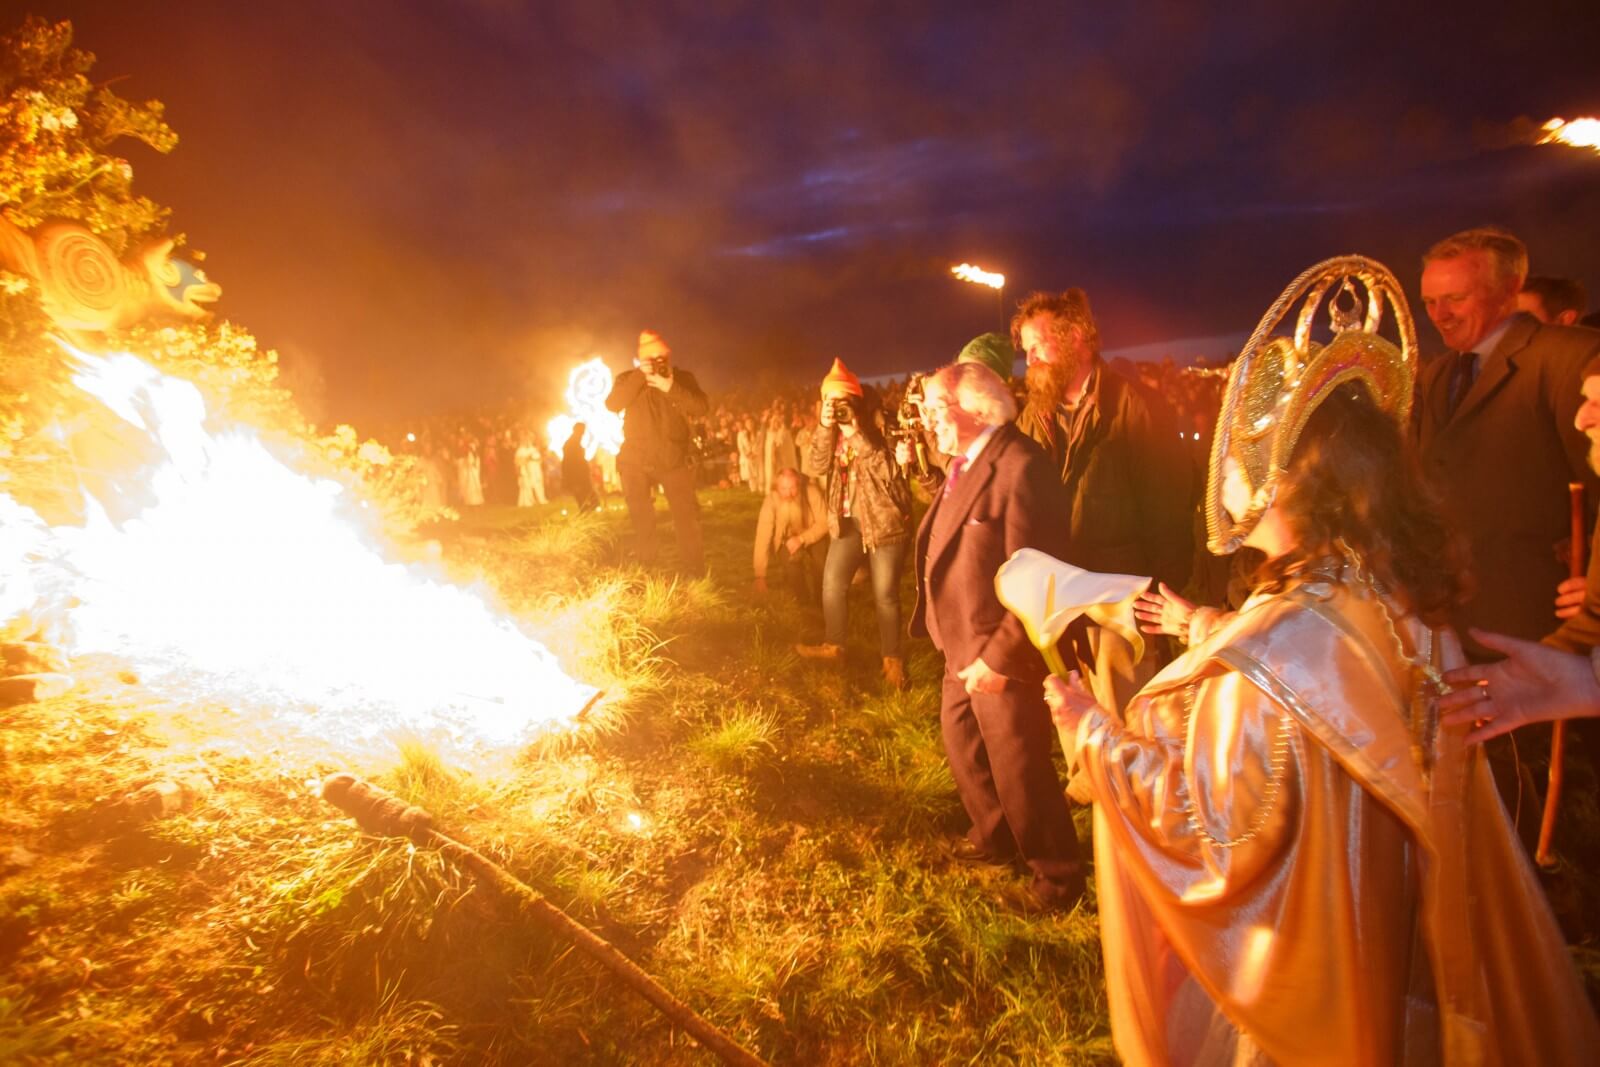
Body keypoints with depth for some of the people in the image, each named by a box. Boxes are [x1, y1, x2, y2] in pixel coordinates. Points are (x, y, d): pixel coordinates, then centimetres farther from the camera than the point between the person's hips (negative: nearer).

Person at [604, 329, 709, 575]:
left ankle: (695, 574, 6)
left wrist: (670, 388, -21)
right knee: (642, 521, 10)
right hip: (636, 462, 1)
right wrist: (640, 376, -21)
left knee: (687, 517, -3)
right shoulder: (628, 379, 4)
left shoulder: (683, 378, 4)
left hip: (675, 460, -1)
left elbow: (702, 408, -10)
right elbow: (612, 405, -14)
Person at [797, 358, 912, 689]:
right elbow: (820, 464, -10)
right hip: (847, 519, 6)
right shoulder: (831, 428, 4)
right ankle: (833, 645, 31)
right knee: (832, 583, 12)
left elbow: (887, 472, -23)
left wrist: (856, 434, -29)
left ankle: (892, 658, 14)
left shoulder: (875, 424, -11)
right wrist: (826, 427, -22)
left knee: (884, 593, -2)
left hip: (884, 518, -6)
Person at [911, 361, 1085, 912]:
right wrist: (941, 627, 8)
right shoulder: (963, 464, 7)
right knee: (961, 741, 24)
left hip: (1006, 654, -9)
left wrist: (1000, 657, -23)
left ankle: (1059, 874, 31)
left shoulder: (1020, 466, -24)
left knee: (1019, 767, 6)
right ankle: (994, 837, 48)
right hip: (962, 645, 9)